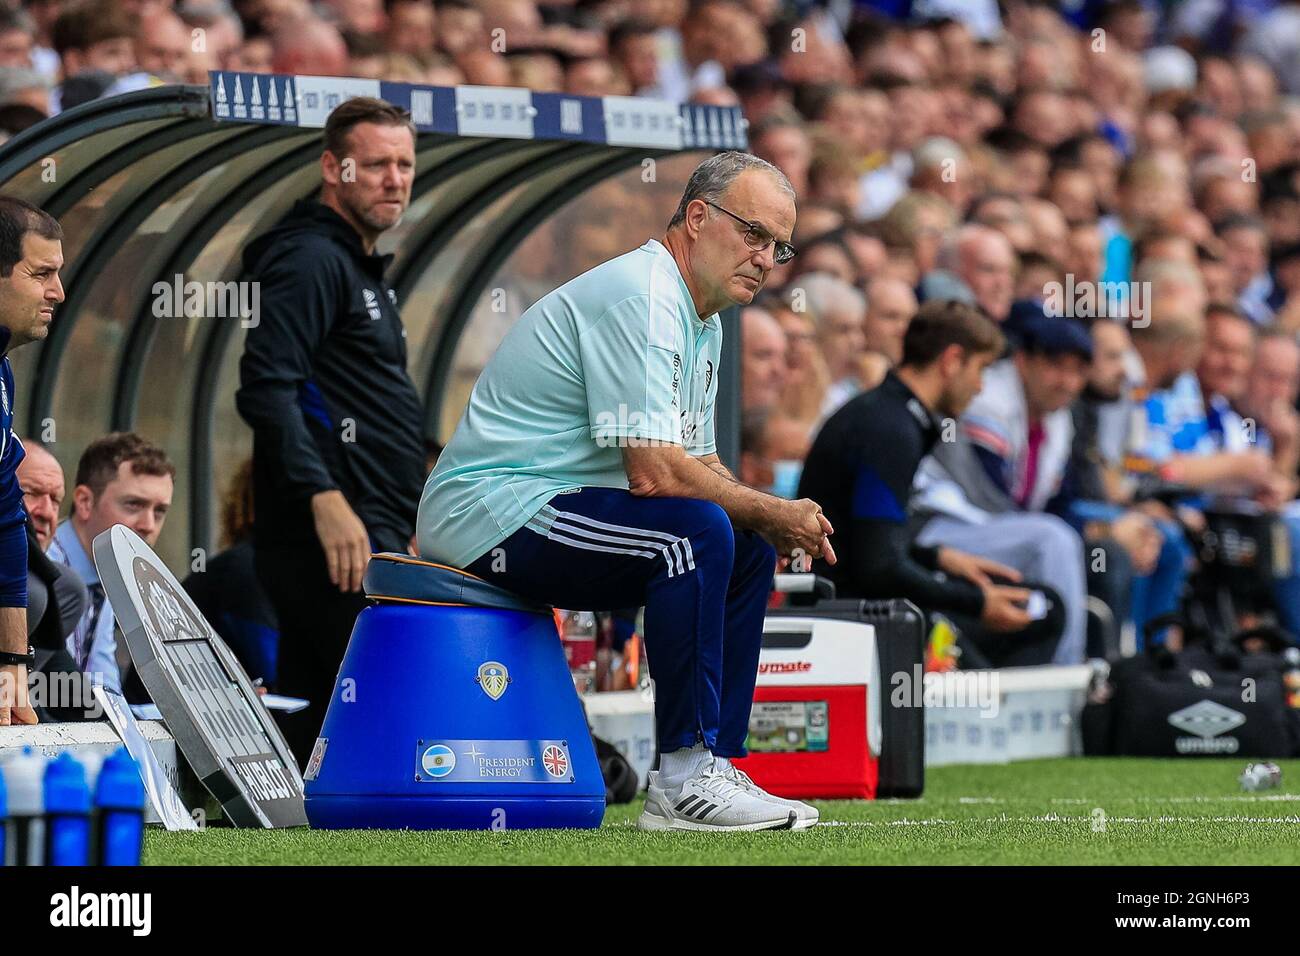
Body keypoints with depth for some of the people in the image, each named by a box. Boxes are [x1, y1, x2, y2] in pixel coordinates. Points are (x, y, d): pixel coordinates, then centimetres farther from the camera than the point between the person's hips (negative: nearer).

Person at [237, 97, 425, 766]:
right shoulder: (309, 259, -9)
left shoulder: (358, 267, 24)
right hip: (334, 535, -10)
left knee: (311, 733, 8)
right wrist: (325, 498, -26)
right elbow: (265, 387, -20)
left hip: (357, 538, 10)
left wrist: (402, 528, 23)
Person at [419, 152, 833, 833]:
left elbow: (701, 466, 19)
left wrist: (778, 524, -1)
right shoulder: (639, 297, -18)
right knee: (697, 529, -28)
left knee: (750, 551, 12)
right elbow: (655, 472, -26)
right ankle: (682, 781, -24)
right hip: (489, 514, -11)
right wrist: (773, 515, -14)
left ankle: (715, 766, 10)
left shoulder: (703, 320, 15)